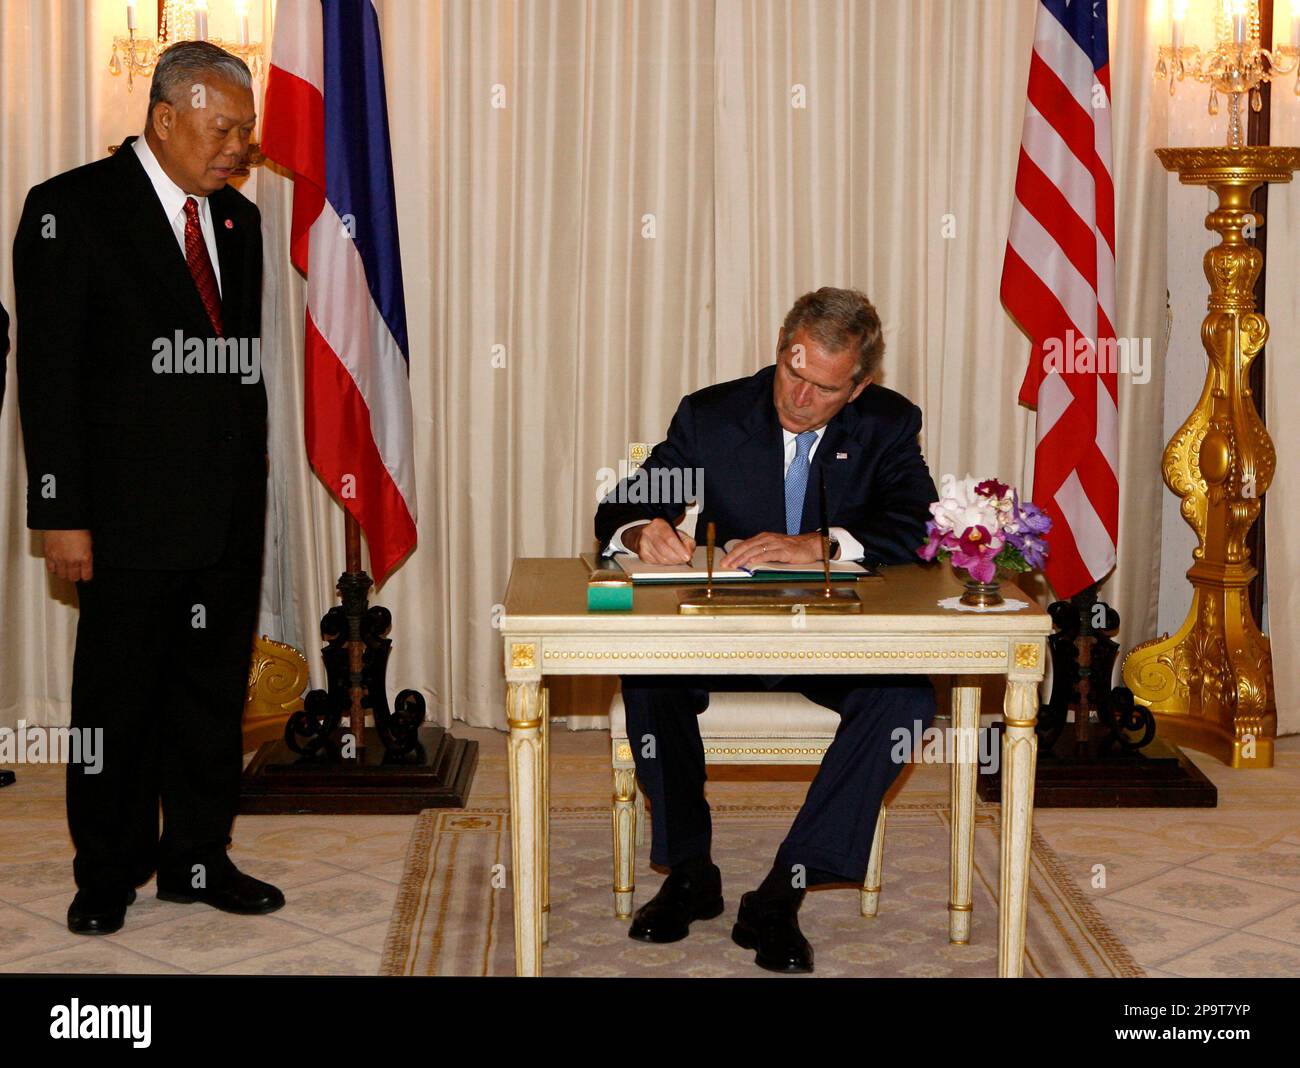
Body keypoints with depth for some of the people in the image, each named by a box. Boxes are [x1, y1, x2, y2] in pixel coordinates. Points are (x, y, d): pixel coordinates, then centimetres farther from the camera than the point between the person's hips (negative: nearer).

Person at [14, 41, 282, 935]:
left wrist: (253, 484, 11)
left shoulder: (238, 218, 12)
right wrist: (61, 514, -14)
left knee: (214, 693, 12)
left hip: (230, 514, 6)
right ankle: (108, 876, 20)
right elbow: (49, 373, -10)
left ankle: (199, 859, 25)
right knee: (119, 700, 6)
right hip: (133, 514, -6)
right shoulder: (72, 209, -7)